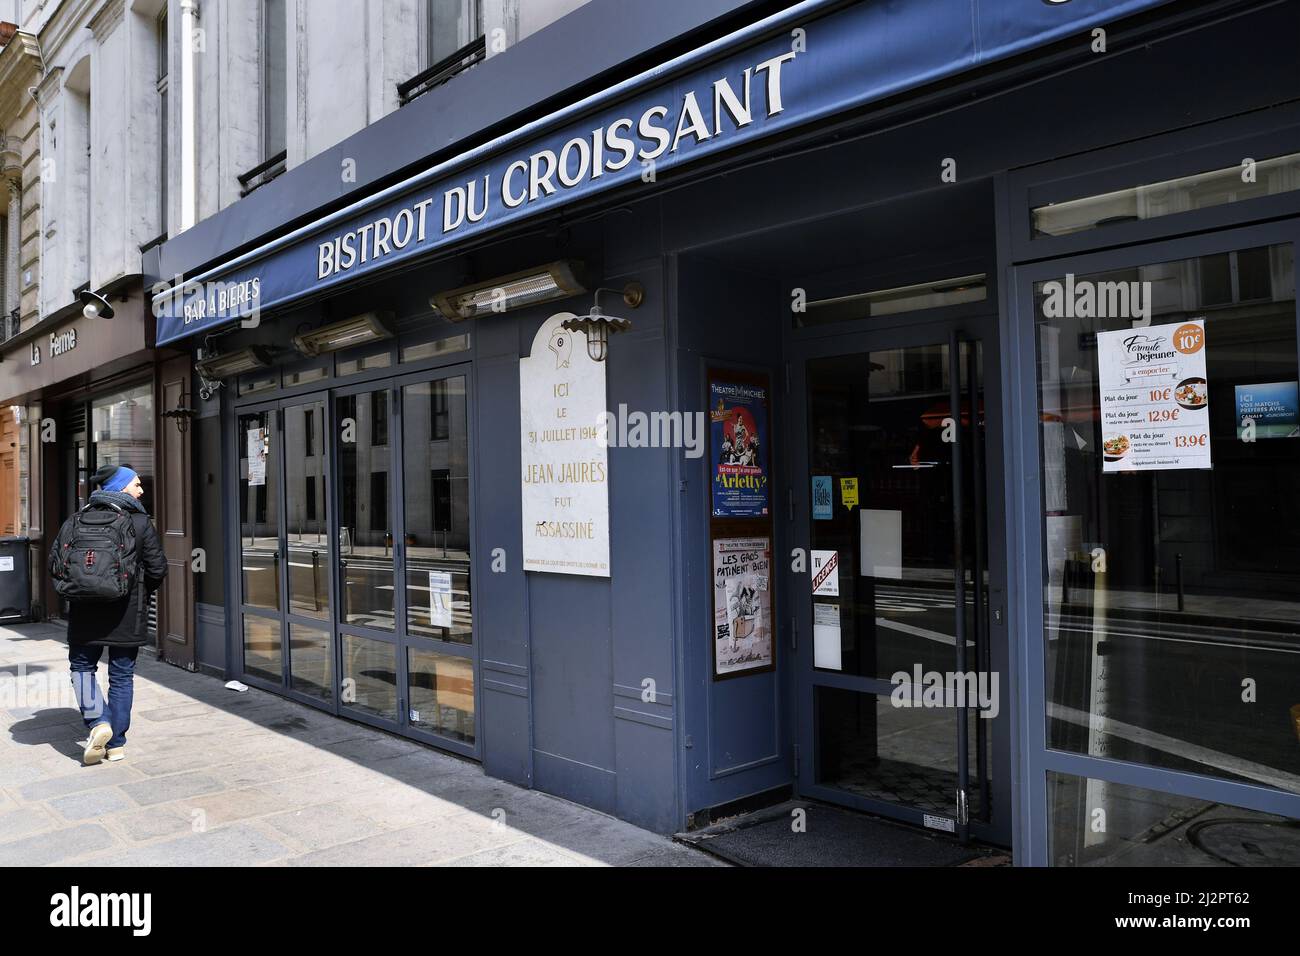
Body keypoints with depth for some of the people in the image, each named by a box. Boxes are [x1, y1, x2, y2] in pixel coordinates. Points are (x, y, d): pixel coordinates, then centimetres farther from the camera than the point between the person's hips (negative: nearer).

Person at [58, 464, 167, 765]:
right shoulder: (141, 523, -7)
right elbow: (158, 569, -10)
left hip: (86, 611, 1)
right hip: (127, 614, -1)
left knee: (82, 666, 17)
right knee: (122, 676, 9)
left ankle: (98, 722, -3)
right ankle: (116, 743, 14)